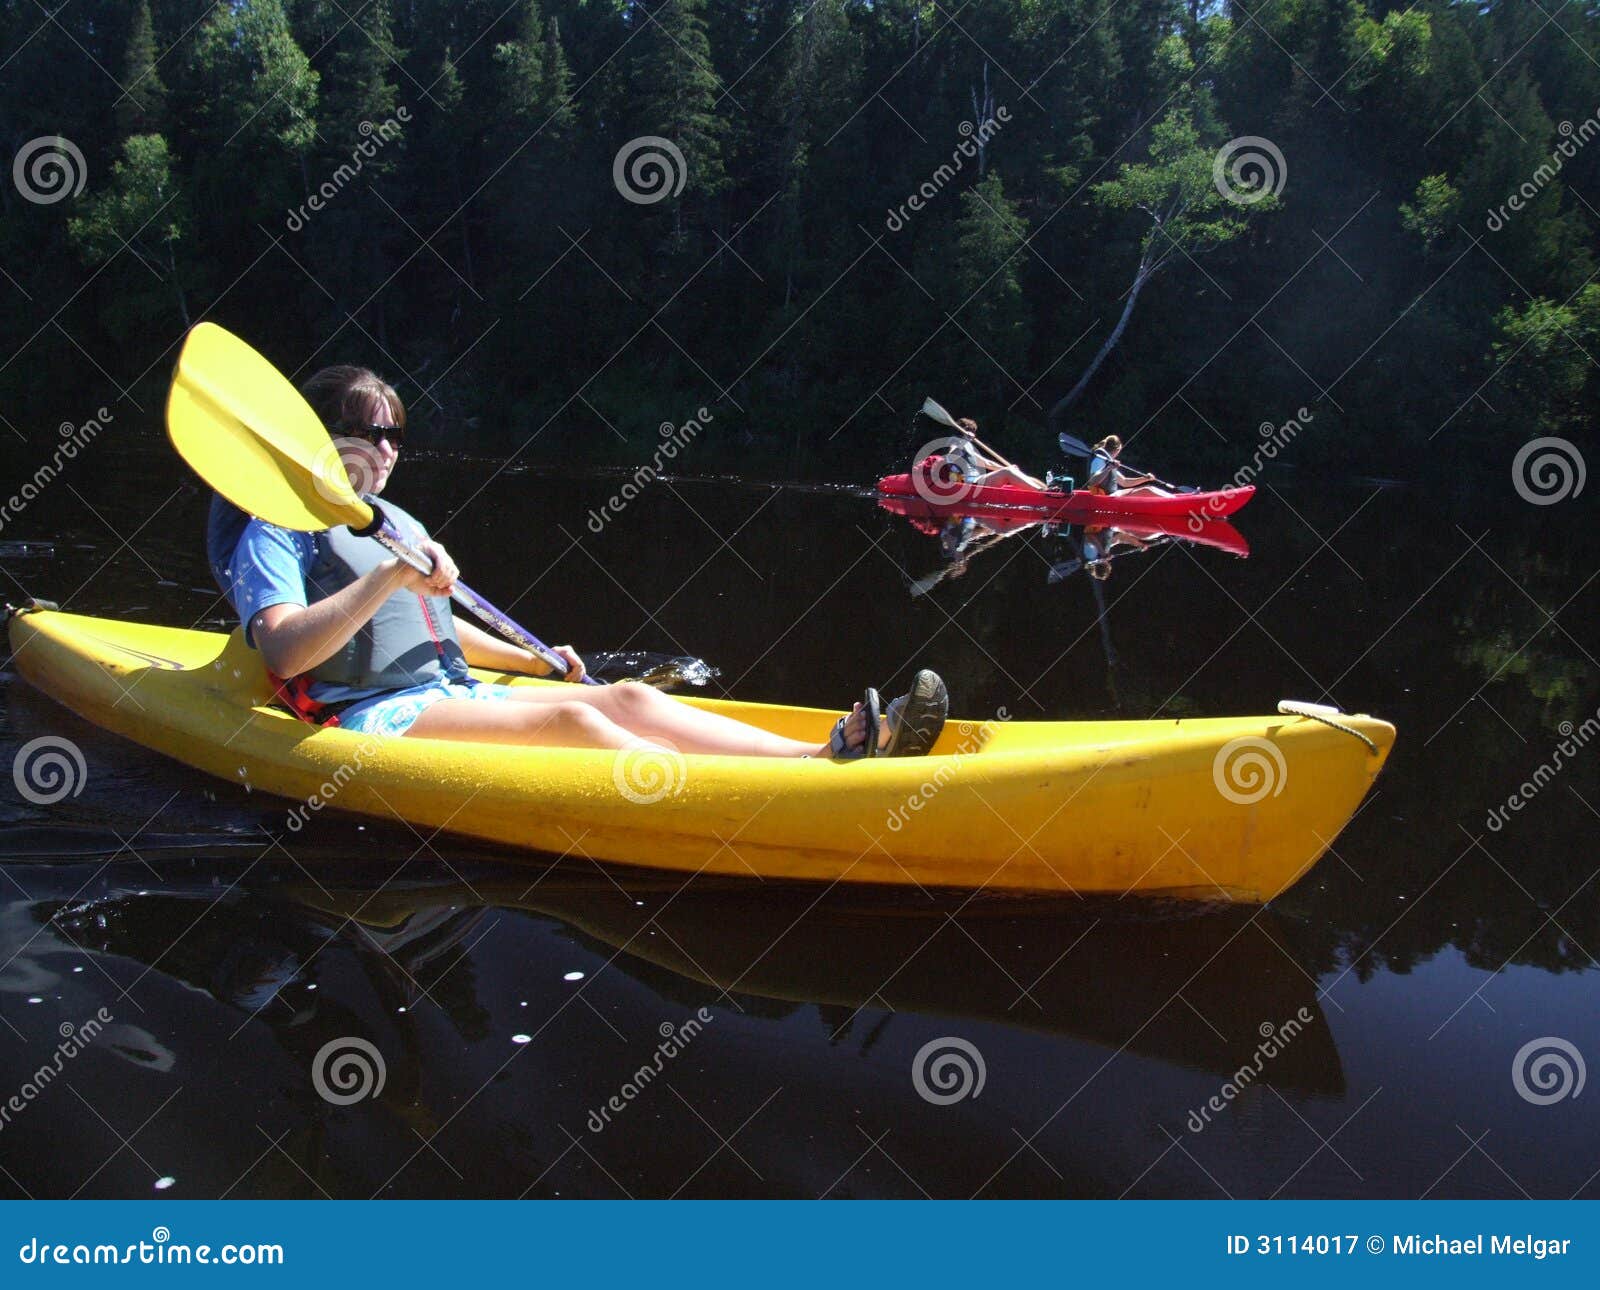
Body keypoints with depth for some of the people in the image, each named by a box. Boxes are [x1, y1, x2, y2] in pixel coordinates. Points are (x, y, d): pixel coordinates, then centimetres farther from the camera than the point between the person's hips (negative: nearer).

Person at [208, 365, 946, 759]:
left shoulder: (399, 525, 26)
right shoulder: (278, 533, -1)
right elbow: (285, 653, -19)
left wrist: (534, 661, 25)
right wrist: (389, 579, -27)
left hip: (452, 693, 8)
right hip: (365, 716, -8)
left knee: (630, 699, -14)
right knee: (569, 719, -30)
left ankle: (823, 756, -31)